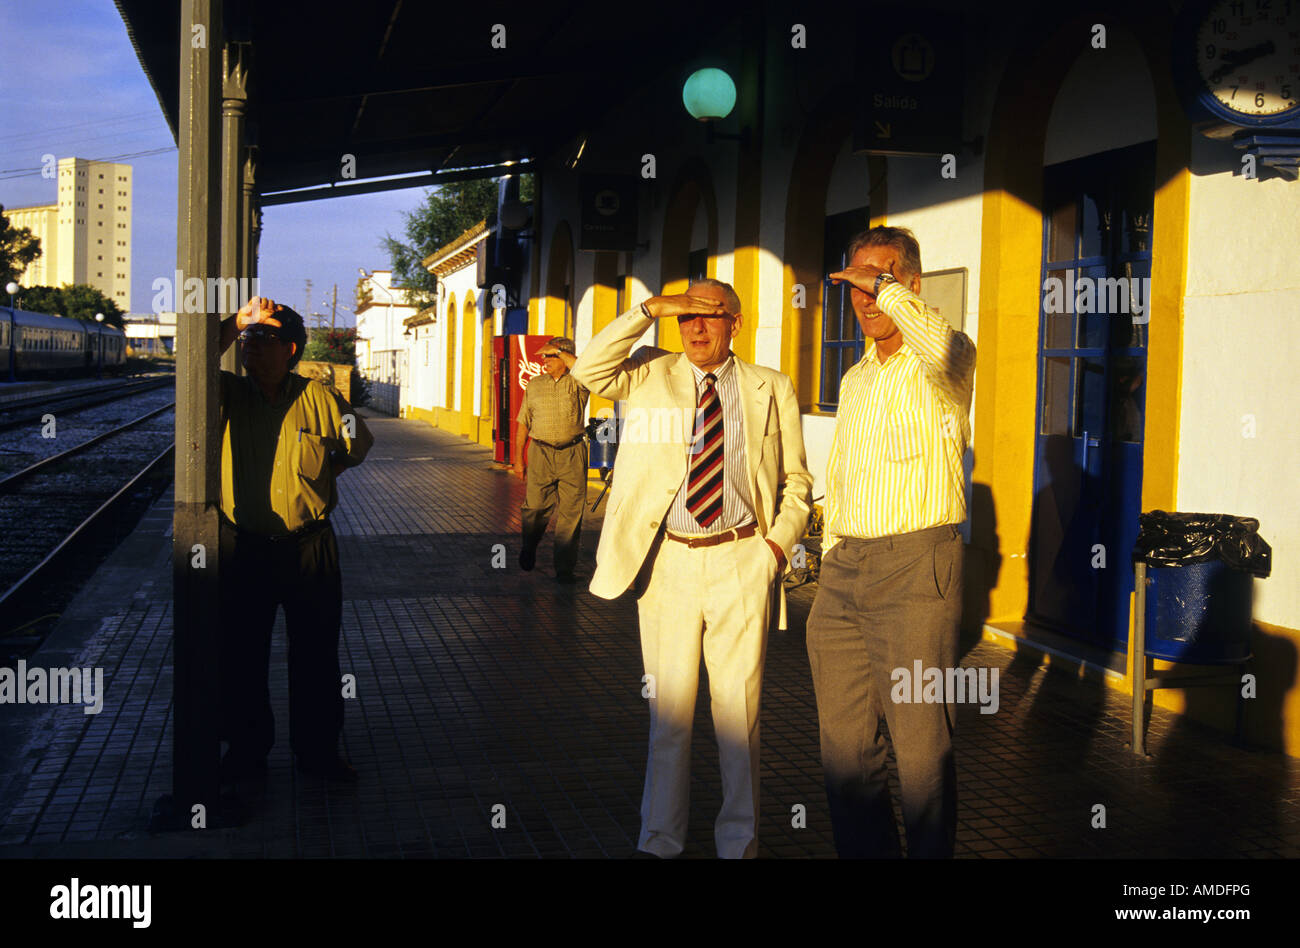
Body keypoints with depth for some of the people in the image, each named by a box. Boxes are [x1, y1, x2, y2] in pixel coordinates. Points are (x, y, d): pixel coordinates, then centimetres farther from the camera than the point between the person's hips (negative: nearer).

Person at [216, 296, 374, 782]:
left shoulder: (319, 399, 0)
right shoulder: (228, 395, 1)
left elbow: (358, 441, 15)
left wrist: (321, 475, 9)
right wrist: (237, 320, -19)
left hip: (310, 547, 0)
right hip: (243, 548, 0)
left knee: (317, 654, 9)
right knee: (241, 655, 10)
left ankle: (318, 748, 24)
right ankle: (247, 746, 28)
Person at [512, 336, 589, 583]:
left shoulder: (577, 384, 2)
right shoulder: (535, 385, 11)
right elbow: (523, 423, 13)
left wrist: (559, 352, -13)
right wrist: (518, 459, 9)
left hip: (573, 454, -1)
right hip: (541, 452, 1)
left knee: (571, 512, -1)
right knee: (536, 507, -2)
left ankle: (565, 569, 7)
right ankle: (529, 548, 29)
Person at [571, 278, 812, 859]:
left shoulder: (771, 390, 7)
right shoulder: (651, 375, 7)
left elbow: (796, 478, 12)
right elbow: (589, 372, -11)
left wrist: (779, 541, -2)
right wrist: (649, 310, -13)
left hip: (742, 564, 0)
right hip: (668, 561, 0)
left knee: (739, 707, 6)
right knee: (668, 707, 9)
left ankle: (739, 839, 22)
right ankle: (660, 838, 24)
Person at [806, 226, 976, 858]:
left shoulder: (945, 359, -4)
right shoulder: (855, 379, 19)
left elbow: (941, 346, -31)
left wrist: (886, 285, -18)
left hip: (916, 568, -7)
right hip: (845, 569, 7)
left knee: (921, 747, -3)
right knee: (844, 740, 11)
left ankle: (929, 852, 12)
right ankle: (862, 851, 24)